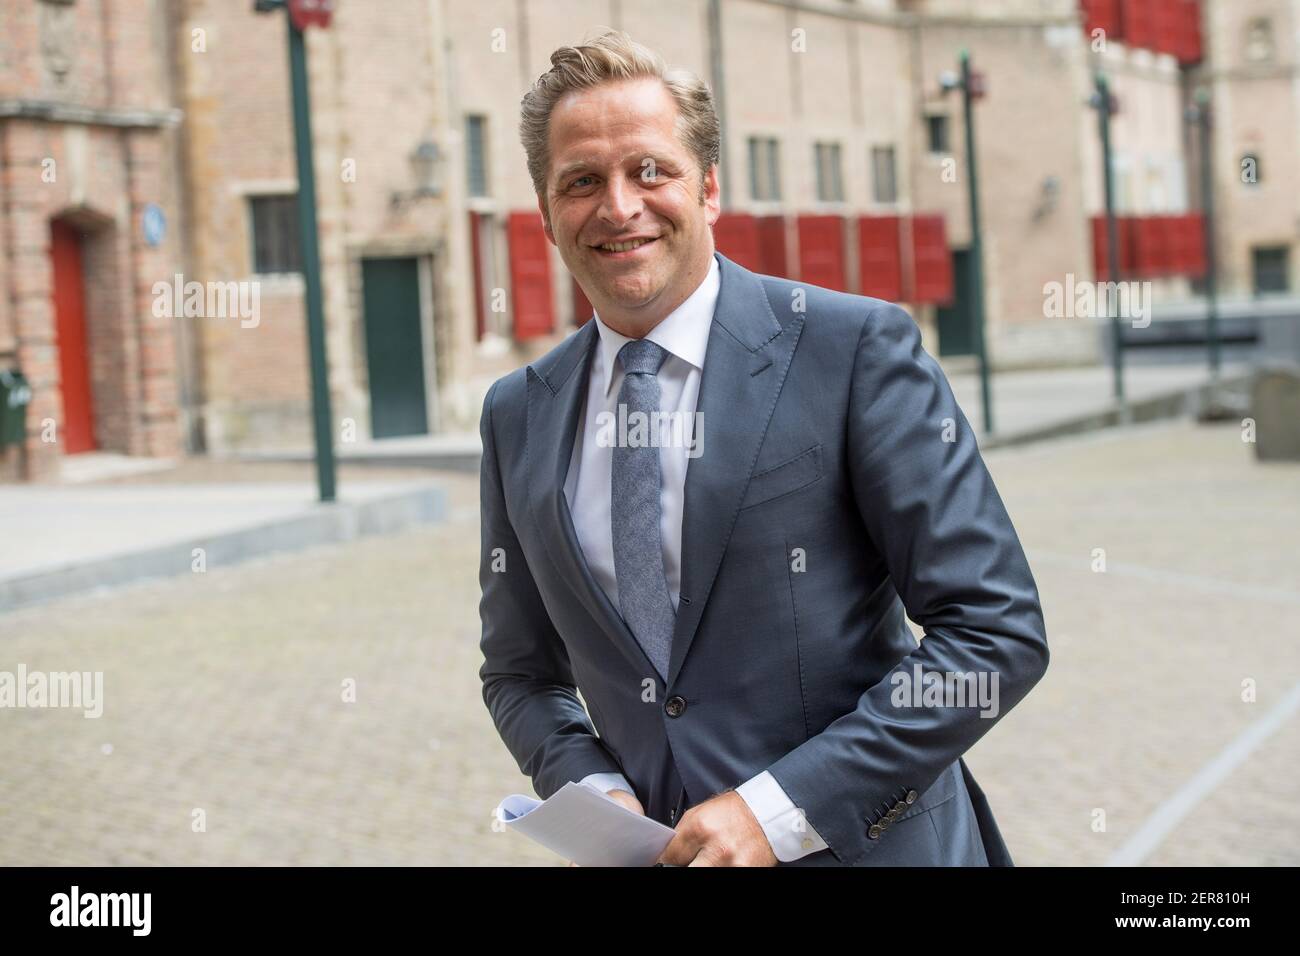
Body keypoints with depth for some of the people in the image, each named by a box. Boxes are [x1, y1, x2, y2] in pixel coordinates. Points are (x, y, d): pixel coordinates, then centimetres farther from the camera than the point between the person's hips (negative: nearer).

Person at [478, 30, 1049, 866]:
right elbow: (522, 671, 12)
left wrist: (782, 811, -19)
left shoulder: (856, 348, -11)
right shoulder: (517, 417, 2)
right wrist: (591, 788, -8)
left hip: (865, 846, -3)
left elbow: (999, 631, -14)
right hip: (654, 849, 4)